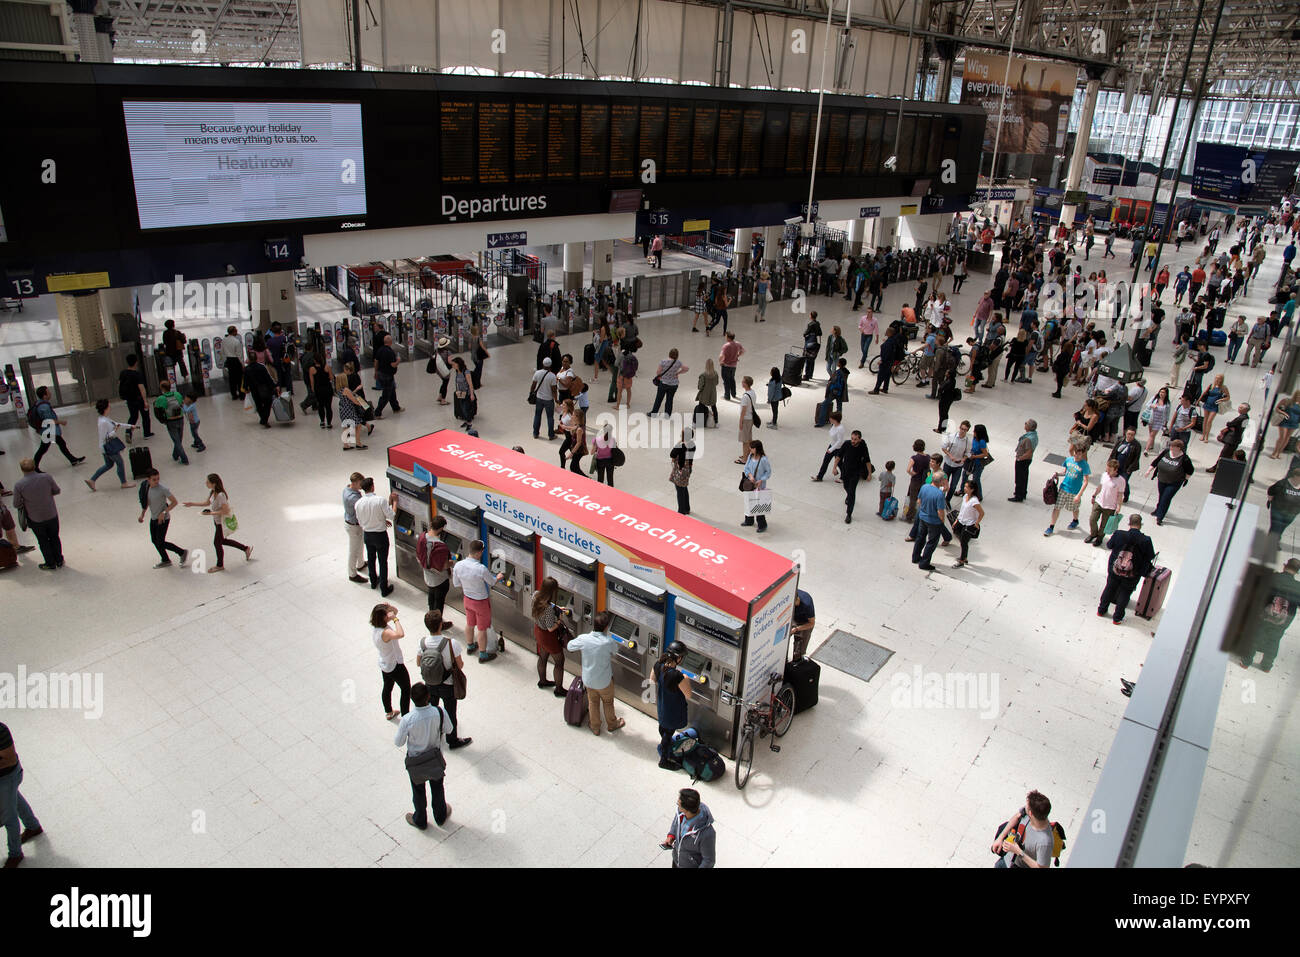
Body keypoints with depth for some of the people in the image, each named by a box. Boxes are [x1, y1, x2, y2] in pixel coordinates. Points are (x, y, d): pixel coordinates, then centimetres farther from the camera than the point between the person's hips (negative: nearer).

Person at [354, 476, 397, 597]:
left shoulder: (358, 503, -10)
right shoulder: (380, 501, -24)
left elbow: (361, 521, 3)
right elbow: (392, 516, -18)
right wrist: (394, 502, -4)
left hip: (367, 535, 4)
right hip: (380, 535, -4)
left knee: (371, 559, 25)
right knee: (383, 562, 9)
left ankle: (373, 581, 46)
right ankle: (384, 589, 18)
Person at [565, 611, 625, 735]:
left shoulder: (583, 639, -23)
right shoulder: (608, 642, -29)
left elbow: (570, 646, -3)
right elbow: (615, 649, -5)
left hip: (588, 680, 2)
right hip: (604, 681, -2)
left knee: (593, 703, 27)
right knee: (608, 703, 26)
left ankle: (595, 728, 45)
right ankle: (612, 724, 48)